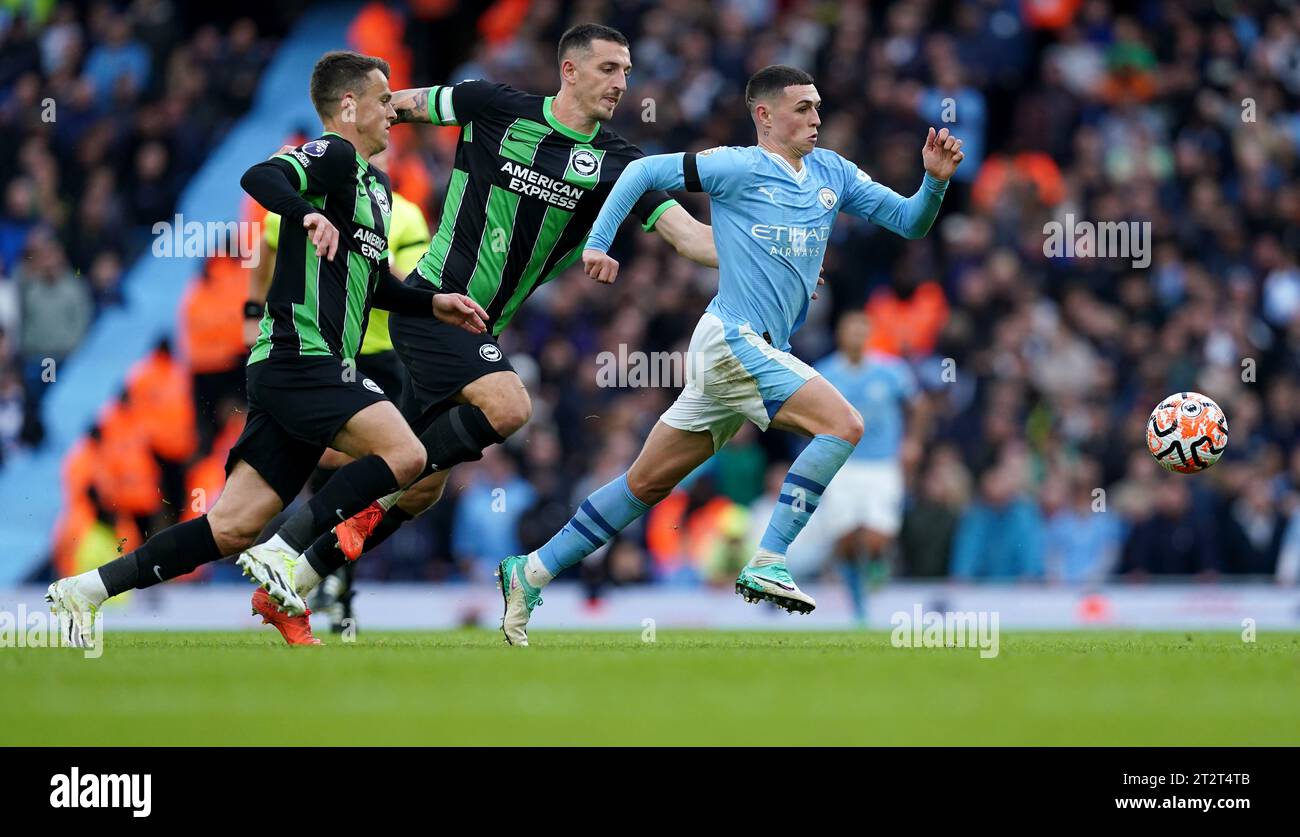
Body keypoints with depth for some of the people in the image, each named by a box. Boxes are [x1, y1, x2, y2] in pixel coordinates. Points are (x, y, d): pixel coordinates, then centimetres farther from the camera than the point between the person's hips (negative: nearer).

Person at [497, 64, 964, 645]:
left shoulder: (831, 173, 13)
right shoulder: (740, 168, -7)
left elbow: (910, 222, 12)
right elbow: (645, 172, -2)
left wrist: (935, 181, -6)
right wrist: (598, 243, -8)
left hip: (759, 352, 8)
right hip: (733, 340, -8)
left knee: (648, 483, 11)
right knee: (843, 424, -20)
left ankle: (530, 574, 17)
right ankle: (767, 564, -19)